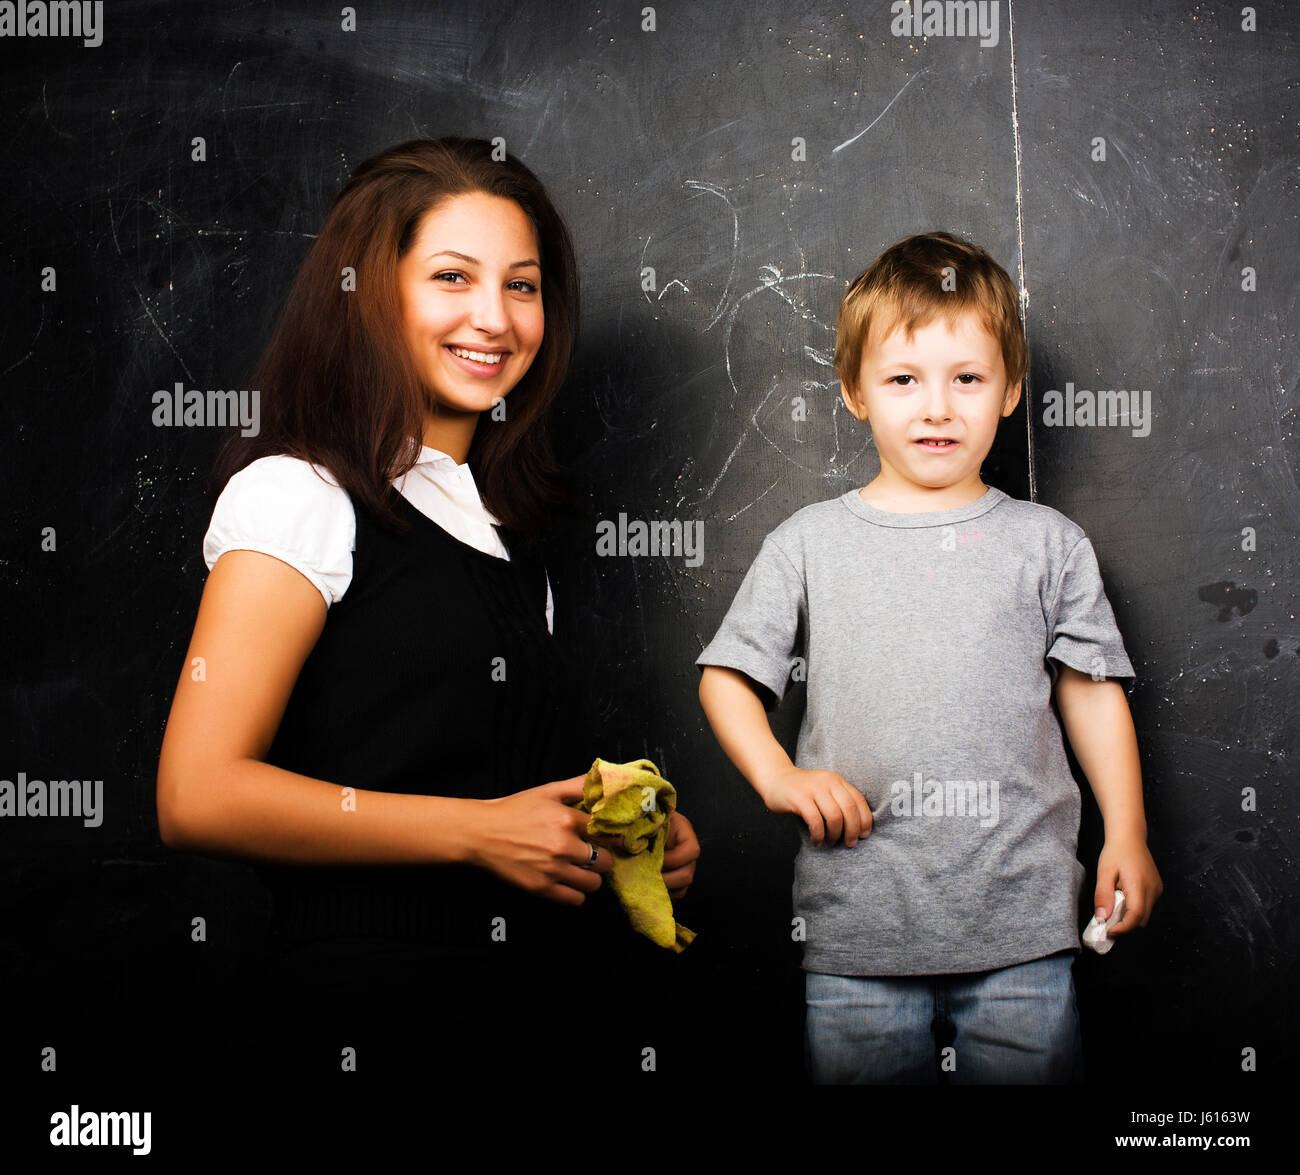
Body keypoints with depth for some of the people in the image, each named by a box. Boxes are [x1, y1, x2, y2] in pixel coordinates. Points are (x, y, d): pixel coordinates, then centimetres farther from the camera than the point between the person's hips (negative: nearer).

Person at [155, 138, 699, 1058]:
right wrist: (478, 832, -17)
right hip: (370, 986, -7)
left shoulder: (507, 527, 16)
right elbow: (199, 797, -18)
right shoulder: (300, 495, -8)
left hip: (547, 983, 7)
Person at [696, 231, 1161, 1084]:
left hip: (1021, 924, 0)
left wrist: (1126, 835, 3)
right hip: (859, 921, 0)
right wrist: (779, 777, -7)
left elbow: (1092, 691, 8)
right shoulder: (809, 543, 4)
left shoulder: (1049, 543, 5)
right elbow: (727, 676, 8)